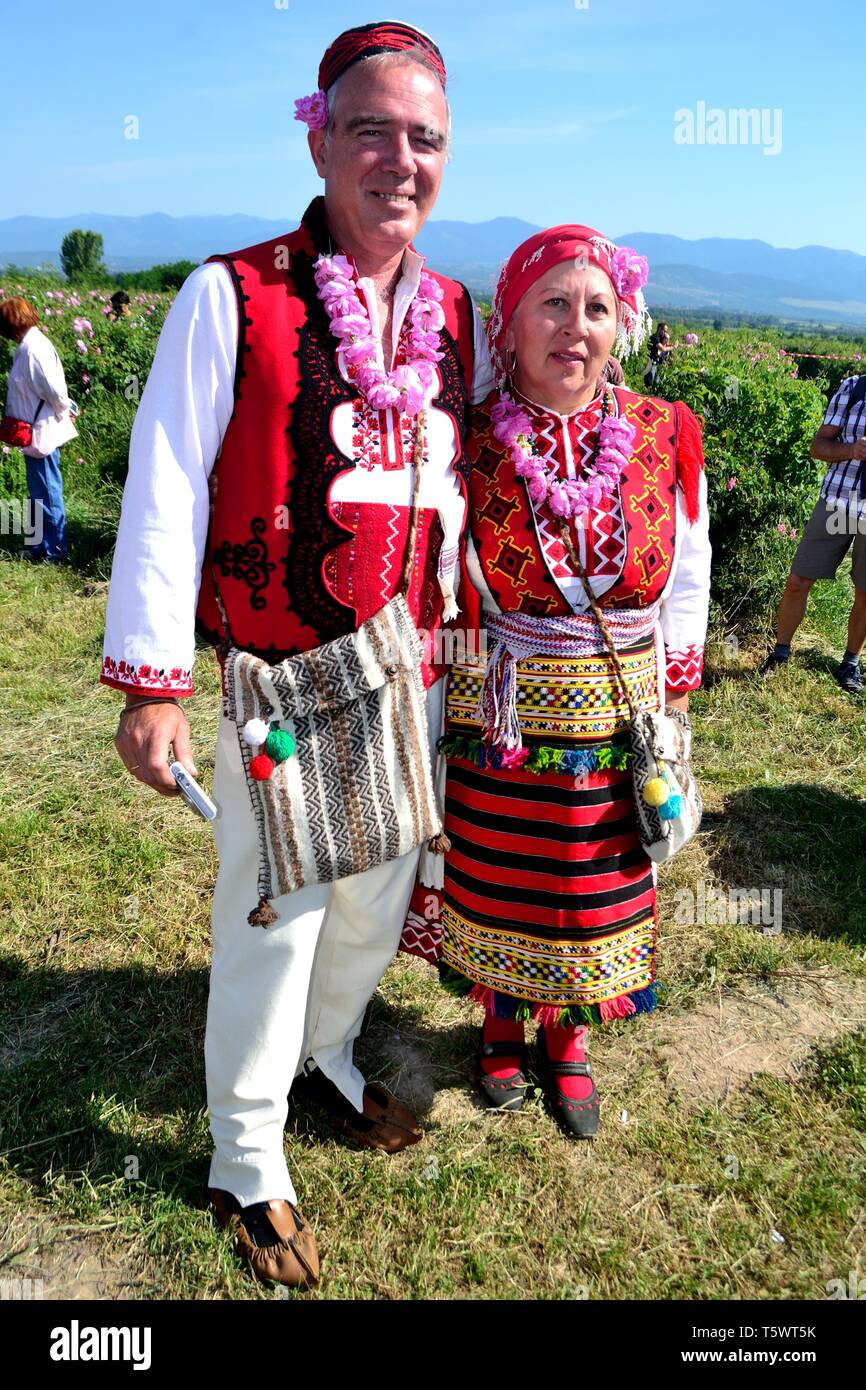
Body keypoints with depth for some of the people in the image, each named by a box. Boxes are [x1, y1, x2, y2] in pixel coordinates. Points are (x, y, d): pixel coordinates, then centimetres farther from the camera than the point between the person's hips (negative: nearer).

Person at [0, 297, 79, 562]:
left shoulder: (33, 349, -20)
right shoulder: (30, 345, 9)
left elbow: (54, 390, -22)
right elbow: (53, 389, 11)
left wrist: (64, 411, -6)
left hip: (42, 434, -10)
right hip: (36, 432, 10)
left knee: (47, 494, 1)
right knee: (39, 492, 18)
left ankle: (56, 550, 12)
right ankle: (40, 544, 29)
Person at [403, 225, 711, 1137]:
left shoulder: (664, 440, -7)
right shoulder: (467, 446, -11)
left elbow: (685, 587, 4)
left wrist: (673, 707, 7)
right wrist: (432, 719, 1)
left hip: (616, 726, 1)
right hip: (495, 726, -1)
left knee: (594, 896, 17)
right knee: (493, 889, 17)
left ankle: (567, 1037, 45)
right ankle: (503, 1025, 46)